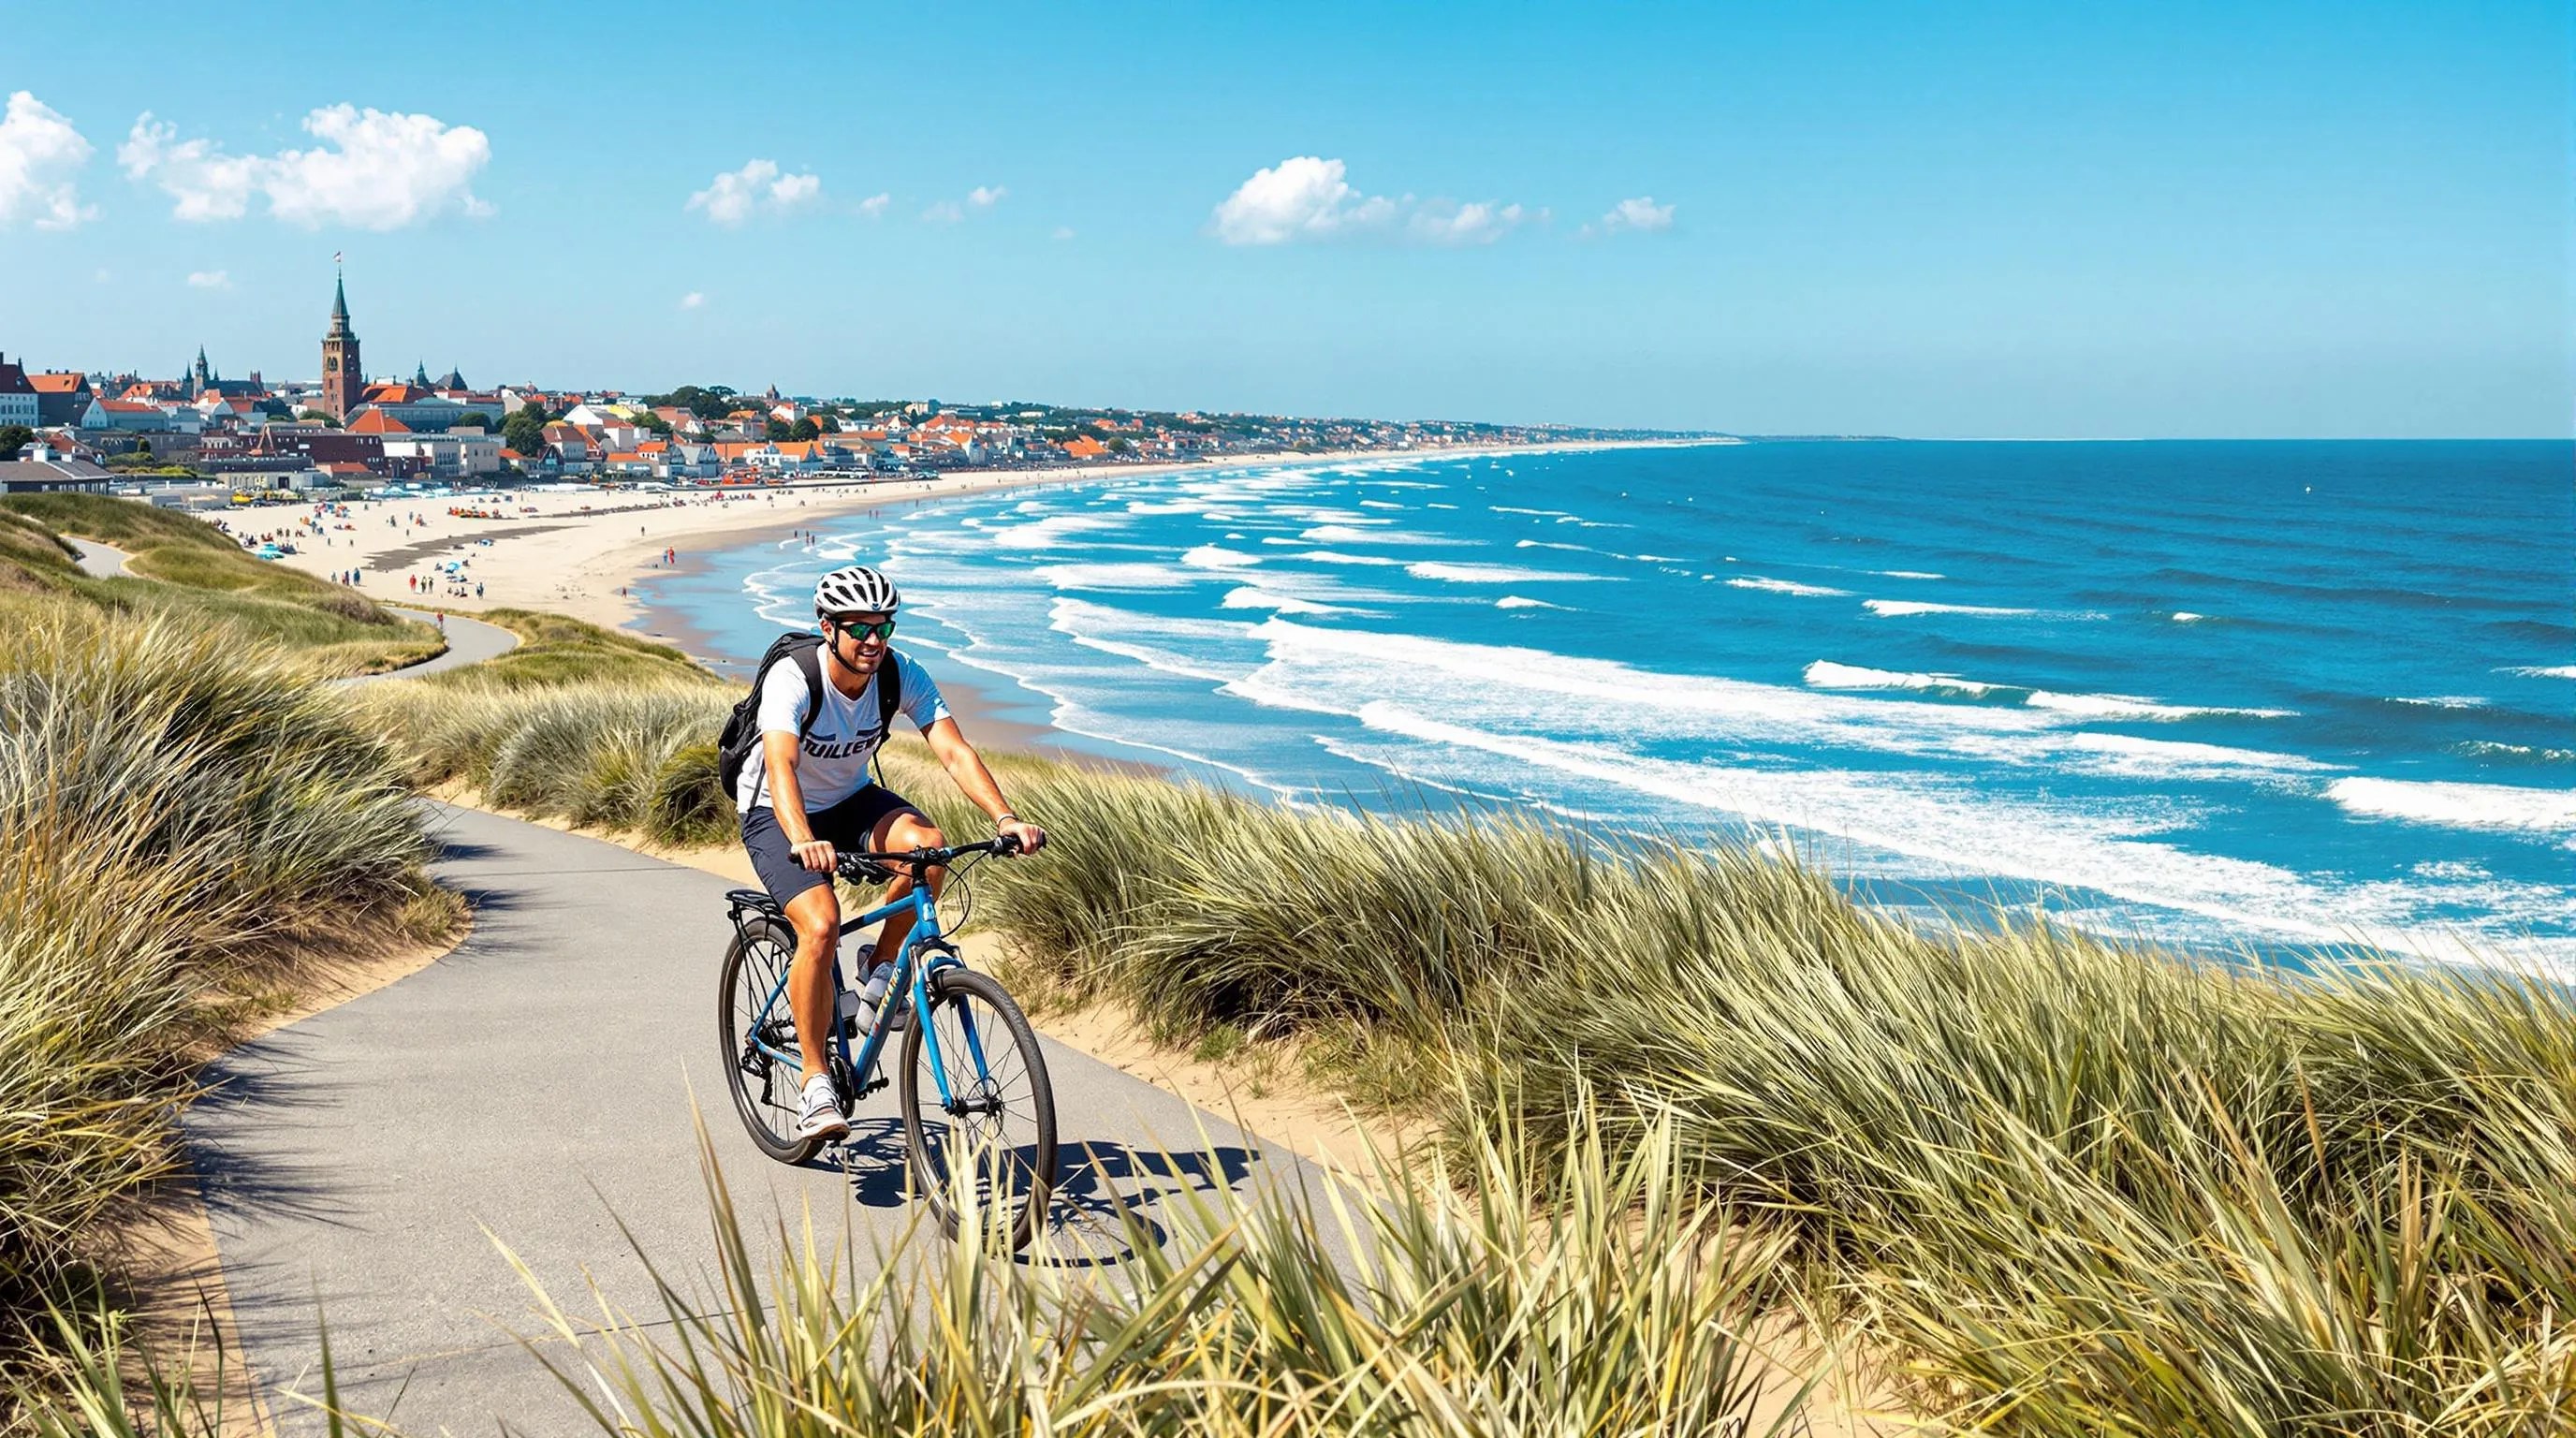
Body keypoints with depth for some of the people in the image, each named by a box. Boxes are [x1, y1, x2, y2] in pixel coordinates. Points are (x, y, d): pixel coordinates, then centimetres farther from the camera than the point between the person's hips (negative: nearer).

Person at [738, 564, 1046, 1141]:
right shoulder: (791, 678, -28)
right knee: (821, 927, -27)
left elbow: (954, 751, -26)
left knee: (928, 842, -28)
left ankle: (882, 967, -4)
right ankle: (813, 1080, -12)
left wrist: (1004, 817, -42)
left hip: (851, 800, 4)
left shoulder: (901, 673, -17)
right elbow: (781, 766, -43)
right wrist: (803, 841, -62)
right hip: (775, 814, -4)